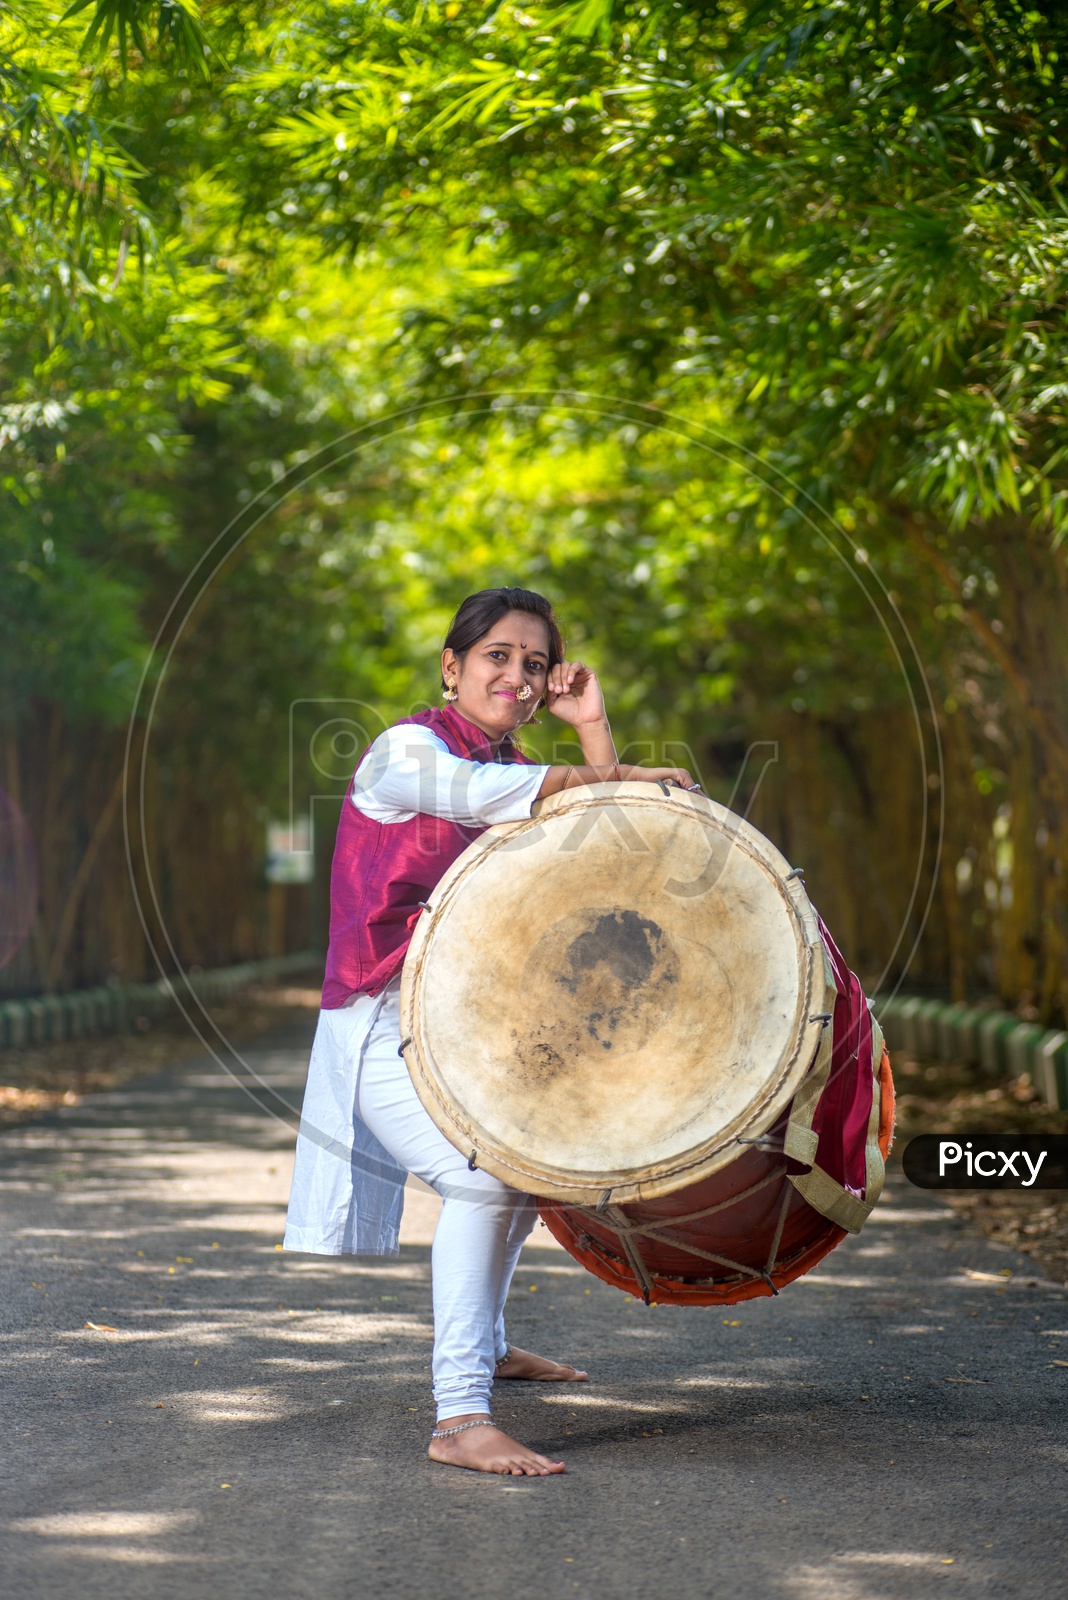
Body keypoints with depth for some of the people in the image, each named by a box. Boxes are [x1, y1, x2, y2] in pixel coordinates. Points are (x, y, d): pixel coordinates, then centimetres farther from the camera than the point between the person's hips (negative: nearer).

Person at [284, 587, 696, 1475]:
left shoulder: (519, 770, 13)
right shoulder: (404, 748, -10)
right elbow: (477, 792, -32)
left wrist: (594, 726, 0)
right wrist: (609, 776, -32)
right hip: (385, 1027, -9)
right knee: (489, 1174, -31)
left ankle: (483, 1343, 49)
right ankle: (461, 1419, -33)